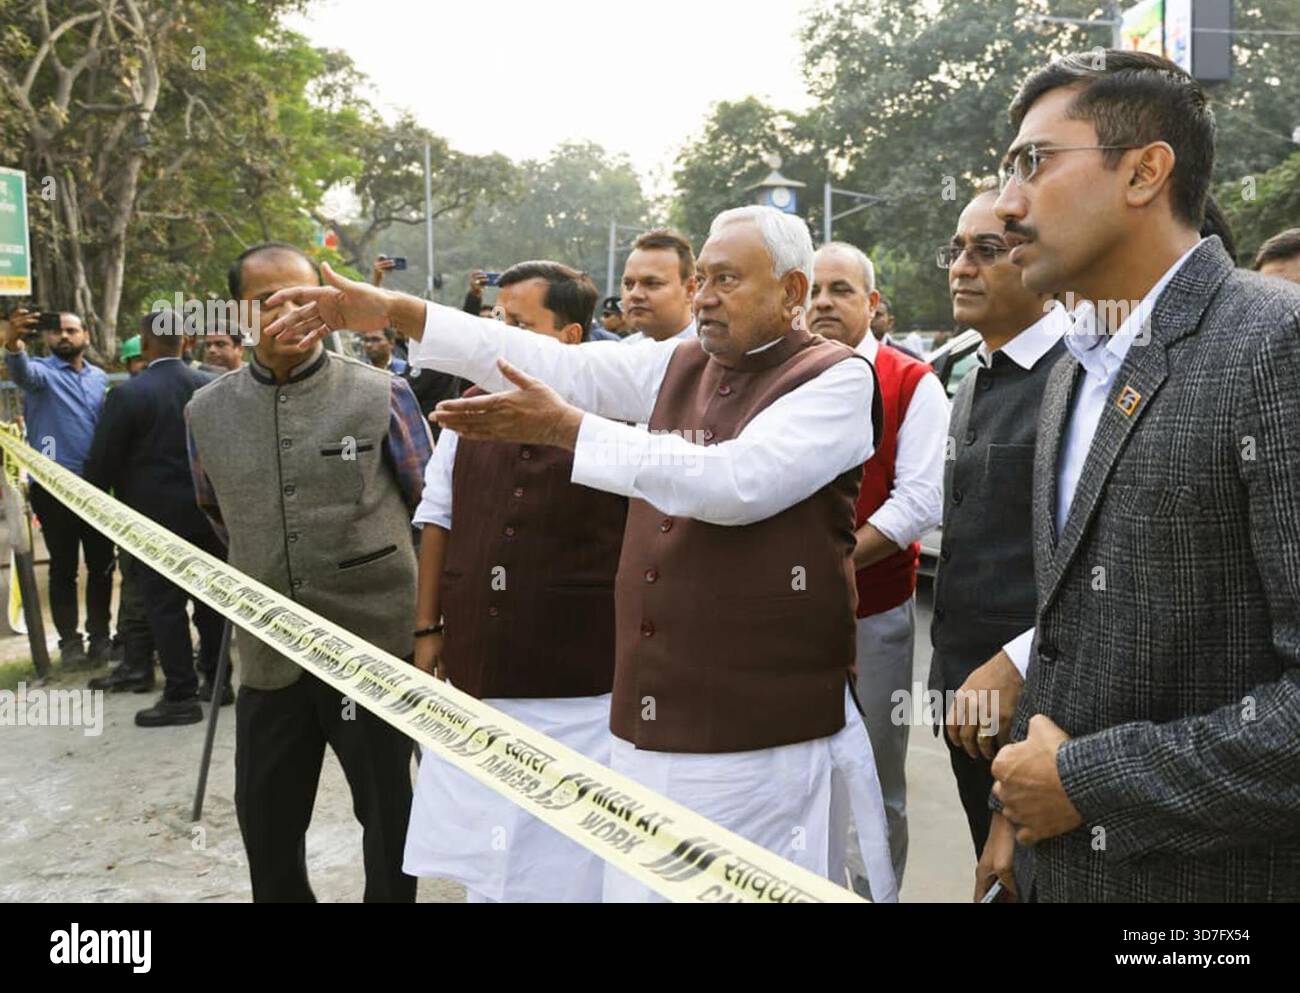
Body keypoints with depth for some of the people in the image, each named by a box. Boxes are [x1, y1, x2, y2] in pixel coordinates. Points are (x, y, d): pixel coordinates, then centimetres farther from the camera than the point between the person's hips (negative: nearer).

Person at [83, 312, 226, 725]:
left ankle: (181, 695, 3)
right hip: (207, 512, 5)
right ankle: (215, 679, 23)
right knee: (209, 597, 15)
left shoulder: (128, 394, -13)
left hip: (156, 516, -5)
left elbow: (102, 462, -8)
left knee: (164, 603, 2)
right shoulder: (212, 387, -1)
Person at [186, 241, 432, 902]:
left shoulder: (381, 395, -6)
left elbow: (429, 502, 5)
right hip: (269, 651, 3)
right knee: (265, 822, 14)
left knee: (389, 818, 11)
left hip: (374, 644, -3)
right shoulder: (207, 411, 4)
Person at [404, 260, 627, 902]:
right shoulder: (472, 409, 6)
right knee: (479, 861, 15)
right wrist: (427, 630, 13)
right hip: (473, 676, 5)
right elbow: (437, 518, 15)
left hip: (579, 691, -4)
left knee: (566, 871, 6)